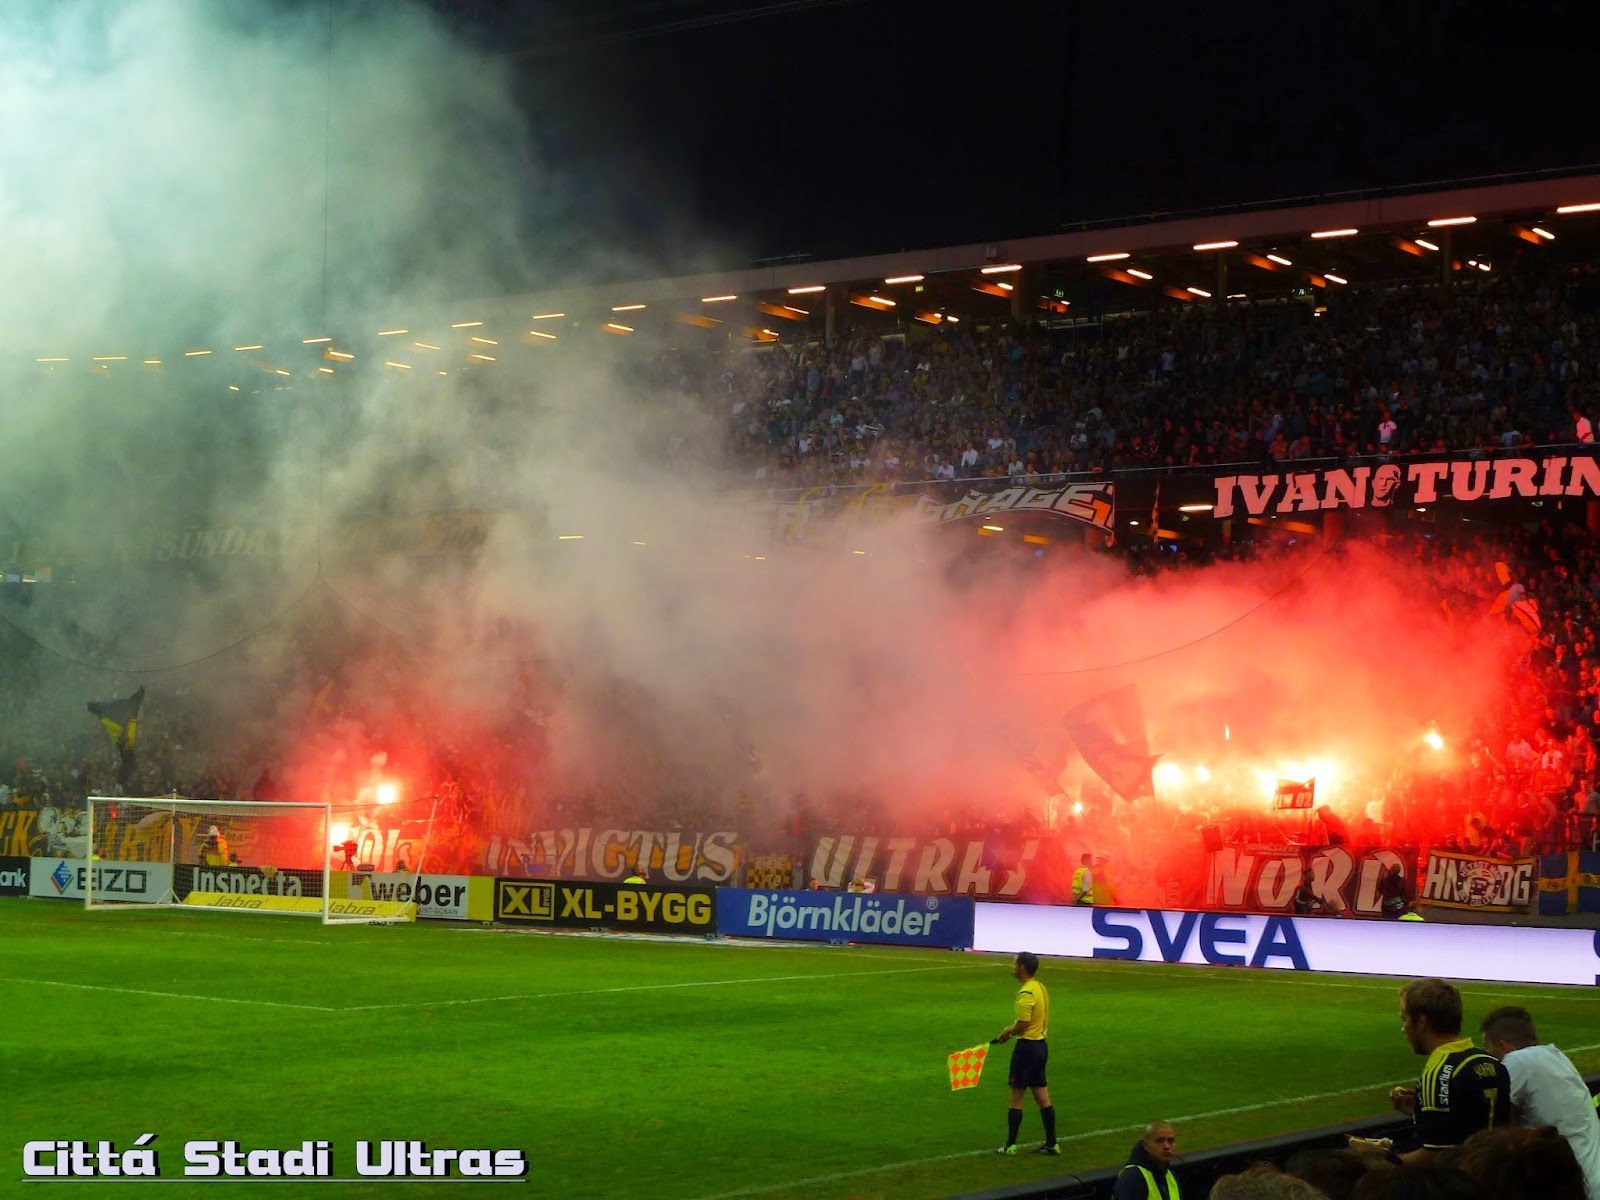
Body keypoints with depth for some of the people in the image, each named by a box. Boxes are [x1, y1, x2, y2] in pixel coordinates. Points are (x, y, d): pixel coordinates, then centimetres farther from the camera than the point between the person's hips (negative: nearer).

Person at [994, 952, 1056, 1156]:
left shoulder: (1026, 993, -20)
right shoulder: (1041, 988, 9)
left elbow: (1022, 1026, -22)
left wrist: (1008, 1031, -3)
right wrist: (1012, 1029, 11)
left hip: (1027, 1047, -9)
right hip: (1041, 1045, 9)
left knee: (1016, 1097, 0)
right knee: (1043, 1097, 12)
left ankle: (1010, 1146, 5)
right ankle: (1051, 1144, 15)